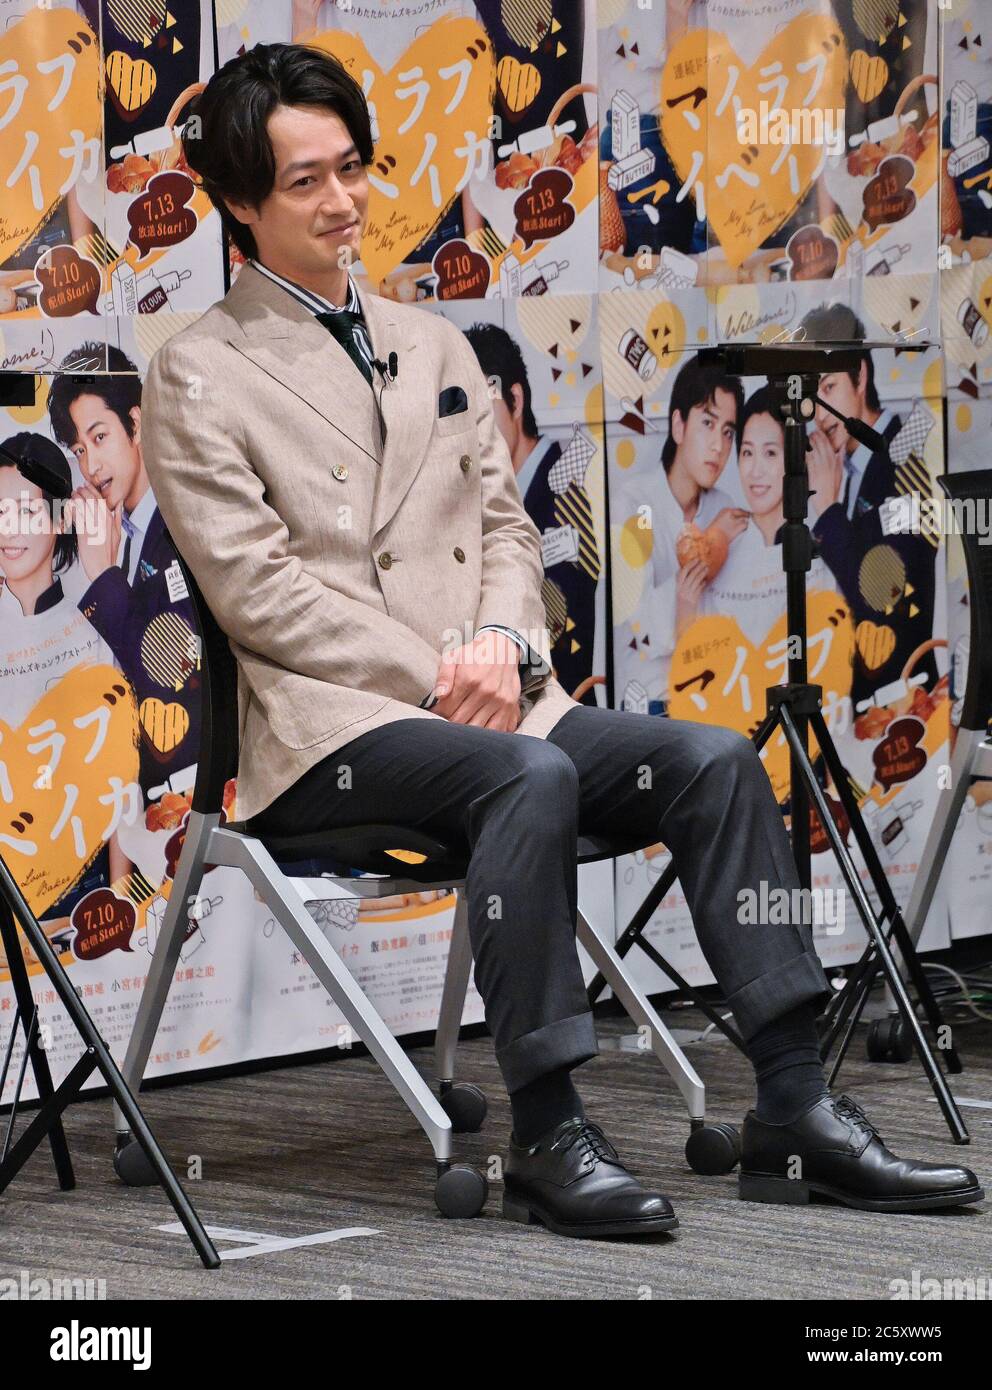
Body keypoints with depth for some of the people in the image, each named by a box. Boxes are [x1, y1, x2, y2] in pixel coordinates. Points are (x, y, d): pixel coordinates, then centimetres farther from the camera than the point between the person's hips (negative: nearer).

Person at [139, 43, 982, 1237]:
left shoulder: (433, 346, 23)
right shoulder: (199, 376, 2)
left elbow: (505, 522, 19)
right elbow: (256, 589, -7)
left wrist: (498, 641, -4)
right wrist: (432, 670, -13)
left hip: (481, 698, 6)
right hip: (328, 724, -6)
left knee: (713, 759, -16)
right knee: (531, 777, -35)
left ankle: (793, 1107, -16)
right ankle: (545, 1138, -30)